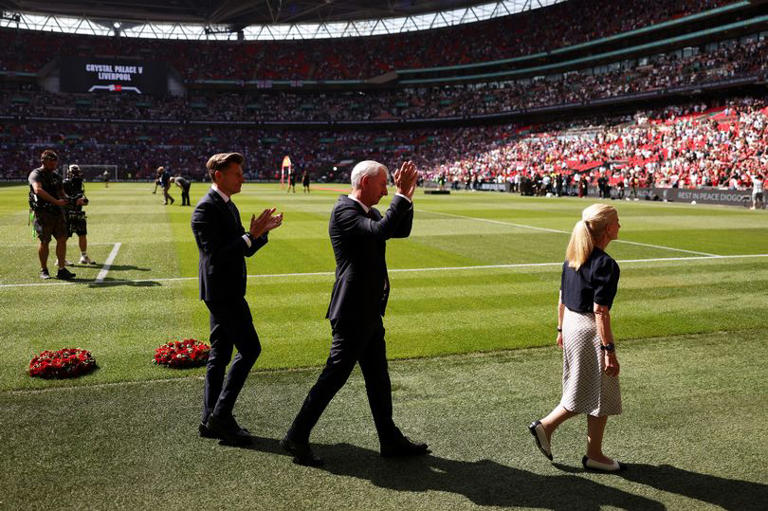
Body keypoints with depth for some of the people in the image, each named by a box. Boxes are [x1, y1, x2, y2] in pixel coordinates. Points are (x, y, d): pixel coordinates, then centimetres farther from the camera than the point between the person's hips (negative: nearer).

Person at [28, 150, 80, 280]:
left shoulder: (56, 176, 17)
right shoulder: (36, 174, -6)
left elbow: (62, 193, 23)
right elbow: (38, 190, -24)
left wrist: (74, 200, 4)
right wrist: (56, 201, -27)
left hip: (57, 211, 6)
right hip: (43, 212, -6)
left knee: (62, 239, -2)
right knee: (44, 242, 0)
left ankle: (61, 270, 1)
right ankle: (43, 270, 13)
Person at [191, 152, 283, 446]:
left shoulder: (228, 206, 15)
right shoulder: (206, 209, -15)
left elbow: (244, 250, 17)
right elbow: (216, 254, -23)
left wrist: (262, 231, 1)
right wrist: (251, 235, -21)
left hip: (227, 292, 10)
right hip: (221, 292, -10)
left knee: (220, 354, 12)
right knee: (249, 348, -8)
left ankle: (211, 421, 19)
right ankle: (221, 414, -2)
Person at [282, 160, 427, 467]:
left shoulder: (368, 211, 13)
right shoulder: (344, 211, -16)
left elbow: (401, 230, 17)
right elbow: (381, 230, -30)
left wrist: (406, 196, 5)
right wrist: (401, 195, -22)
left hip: (369, 312, 10)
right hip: (353, 312, -10)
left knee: (378, 377, 16)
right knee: (334, 376, -2)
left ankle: (391, 441, 27)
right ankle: (296, 438, 12)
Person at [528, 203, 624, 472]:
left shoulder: (572, 257, 5)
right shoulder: (605, 264, -20)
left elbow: (562, 298, 11)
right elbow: (600, 312, -21)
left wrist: (561, 329, 21)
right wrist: (609, 350, -17)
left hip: (571, 324, 8)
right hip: (590, 330, -8)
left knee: (582, 392, 22)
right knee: (600, 395, 8)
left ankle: (545, 425, 20)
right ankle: (594, 454, 22)